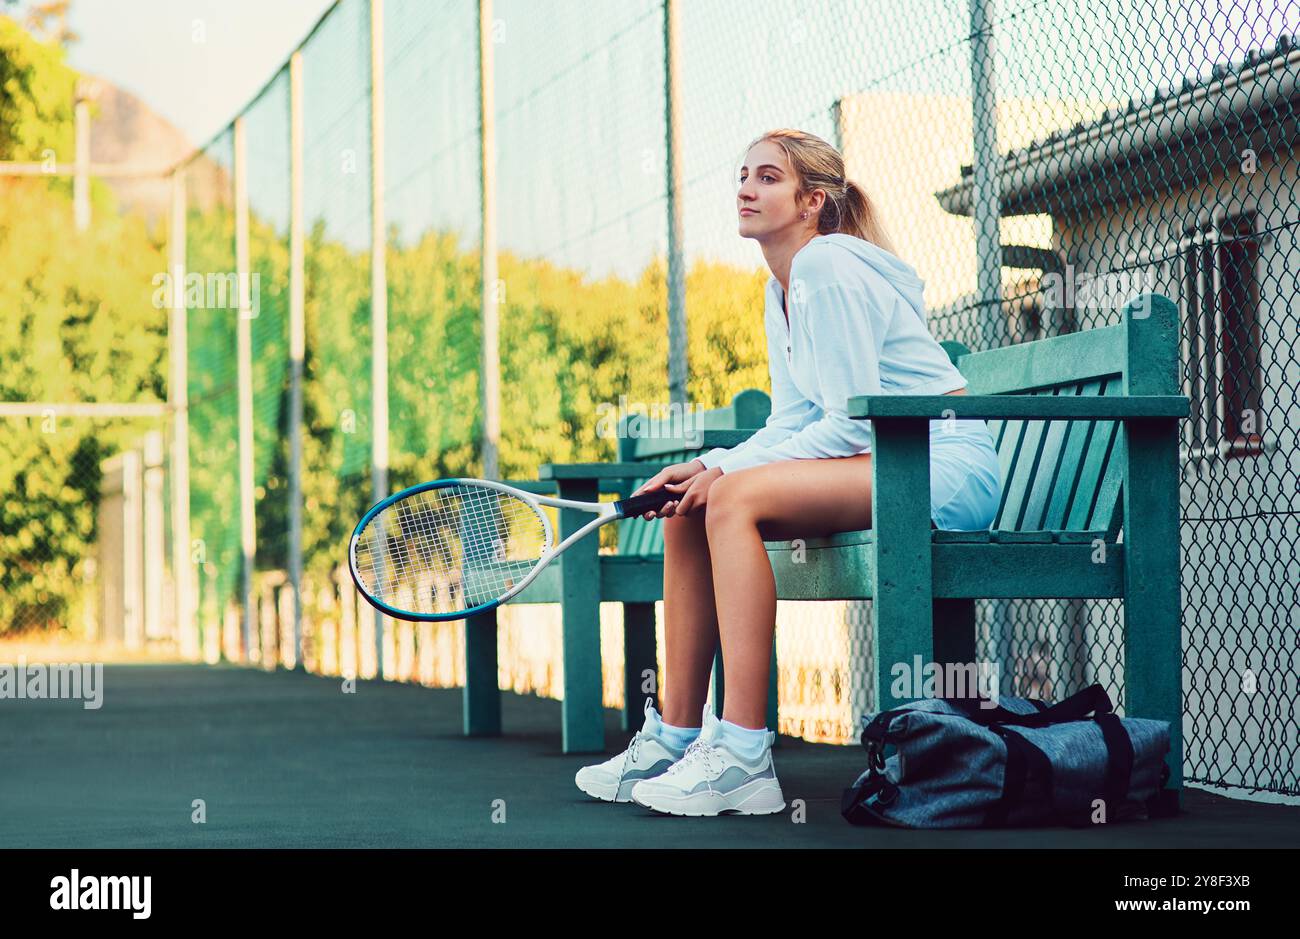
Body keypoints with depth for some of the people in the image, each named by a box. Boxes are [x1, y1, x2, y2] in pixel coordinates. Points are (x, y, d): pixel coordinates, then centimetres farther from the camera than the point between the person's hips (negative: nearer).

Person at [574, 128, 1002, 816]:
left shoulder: (832, 269, -13)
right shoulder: (784, 289, 15)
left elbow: (852, 424, -18)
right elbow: (794, 423, 13)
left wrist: (728, 471, -15)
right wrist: (707, 469, -2)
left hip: (948, 468, -10)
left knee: (735, 498, -27)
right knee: (689, 507, 1)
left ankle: (743, 759, -31)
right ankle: (674, 739, 3)